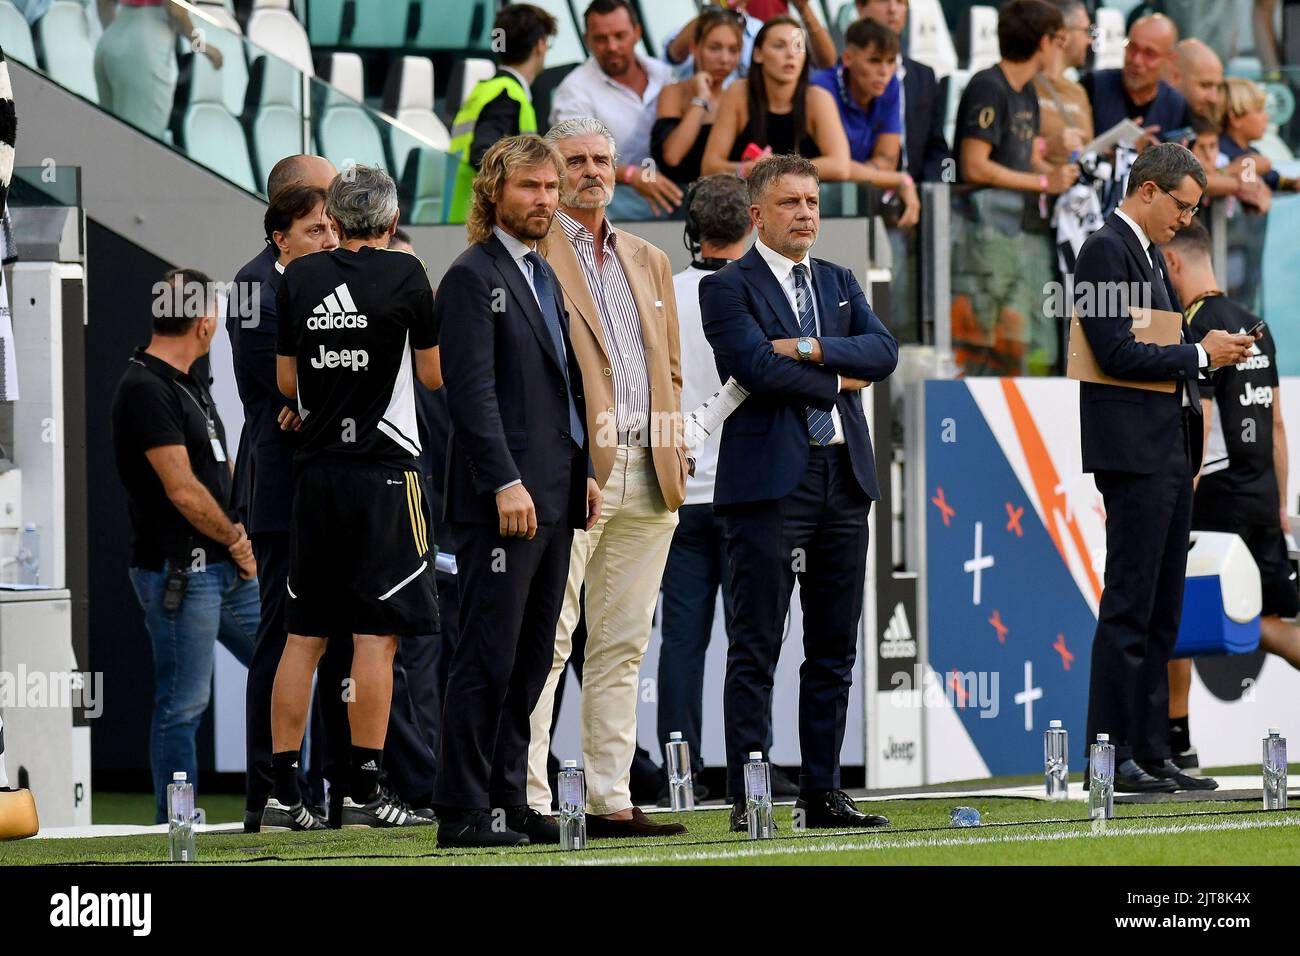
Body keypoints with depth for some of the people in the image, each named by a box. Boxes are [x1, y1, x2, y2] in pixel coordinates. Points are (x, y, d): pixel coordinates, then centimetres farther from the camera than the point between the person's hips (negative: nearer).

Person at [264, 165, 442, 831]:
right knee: (376, 632, -2)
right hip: (382, 467, -4)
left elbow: (288, 382, 11)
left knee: (304, 634, 8)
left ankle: (283, 794, 7)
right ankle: (363, 793, -4)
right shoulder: (405, 277, -5)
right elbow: (435, 376, 2)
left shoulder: (299, 277, 5)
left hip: (314, 468, 4)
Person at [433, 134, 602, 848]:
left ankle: (509, 800, 13)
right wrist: (507, 482, -21)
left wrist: (584, 471, 17)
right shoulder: (472, 278, -8)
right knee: (488, 658, -8)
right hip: (502, 498, -9)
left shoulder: (543, 276, 20)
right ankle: (462, 811, -7)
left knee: (530, 662, 9)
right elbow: (472, 391, -15)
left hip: (553, 496, 9)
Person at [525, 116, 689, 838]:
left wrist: (674, 451, 12)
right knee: (545, 643, -8)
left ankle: (610, 801, 10)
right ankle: (528, 801, -9)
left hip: (648, 479, 7)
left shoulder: (649, 262, 20)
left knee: (622, 645, 7)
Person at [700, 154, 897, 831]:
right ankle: (746, 799, -5)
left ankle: (822, 793, 14)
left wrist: (810, 349, -11)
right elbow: (759, 368, -16)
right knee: (756, 649, -6)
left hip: (843, 476, 6)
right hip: (770, 482, -6)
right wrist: (837, 380, -4)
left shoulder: (839, 284, 18)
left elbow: (883, 351, 2)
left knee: (834, 649, 8)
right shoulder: (727, 288, -1)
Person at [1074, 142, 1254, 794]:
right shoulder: (1106, 251, -11)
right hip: (1134, 450, -10)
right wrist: (1200, 354, -13)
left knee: (1161, 612, 10)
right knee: (1128, 609, -9)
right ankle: (1110, 758, -7)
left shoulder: (1151, 256, 19)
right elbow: (1118, 353, -19)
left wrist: (1210, 345, 7)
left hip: (1171, 450, 10)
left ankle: (1151, 752, 13)